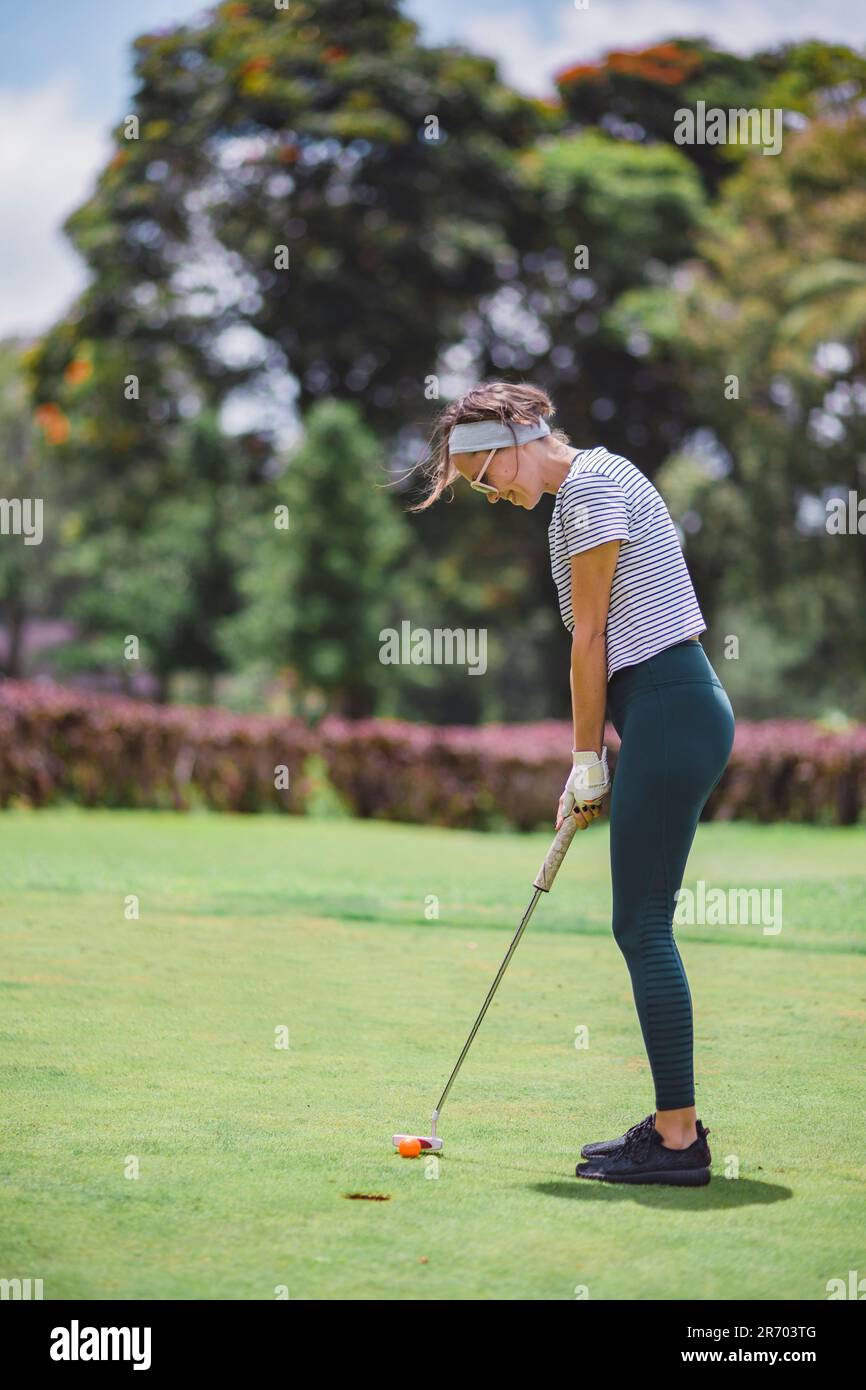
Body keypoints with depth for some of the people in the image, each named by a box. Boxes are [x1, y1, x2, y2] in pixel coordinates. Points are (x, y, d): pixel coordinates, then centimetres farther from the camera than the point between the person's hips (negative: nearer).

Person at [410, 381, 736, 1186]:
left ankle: (677, 1140, -5)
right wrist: (588, 767, 14)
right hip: (674, 710, 10)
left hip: (669, 711, -10)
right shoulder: (583, 492, 20)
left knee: (643, 926, -8)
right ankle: (674, 1124, 16)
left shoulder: (591, 482, -10)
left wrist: (587, 761, -5)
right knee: (640, 926, 11)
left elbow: (590, 636, -10)